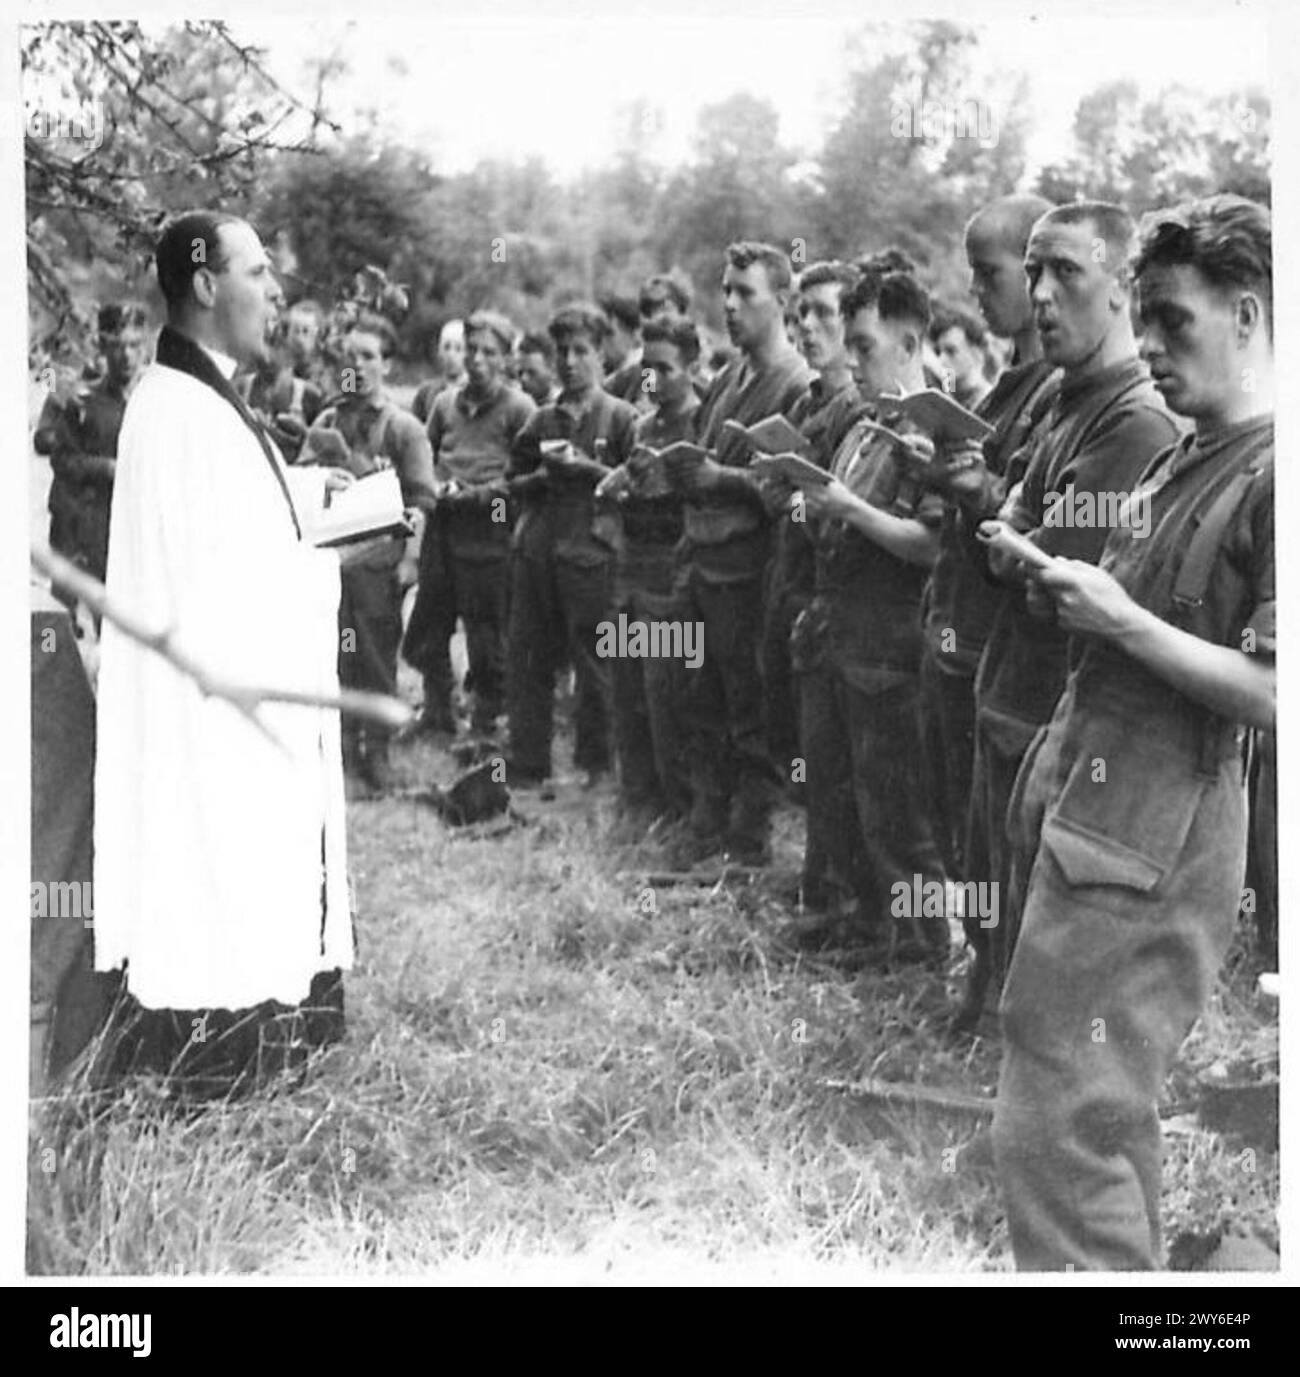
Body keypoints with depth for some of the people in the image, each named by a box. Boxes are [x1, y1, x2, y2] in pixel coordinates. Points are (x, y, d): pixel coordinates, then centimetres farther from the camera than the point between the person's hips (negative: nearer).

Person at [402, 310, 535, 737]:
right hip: (443, 523, 5)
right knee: (429, 620, 6)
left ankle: (486, 720, 10)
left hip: (489, 529, -5)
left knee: (487, 633, -1)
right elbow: (426, 456, 24)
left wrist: (478, 493, -13)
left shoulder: (518, 408, -1)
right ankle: (436, 711, 18)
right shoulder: (446, 402, 14)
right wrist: (434, 486, 5)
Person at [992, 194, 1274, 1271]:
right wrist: (1065, 580, 7)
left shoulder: (1274, 477, -13)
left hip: (1151, 836, -9)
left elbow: (1273, 694, -20)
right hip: (1087, 802, 10)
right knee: (1111, 1115, 18)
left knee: (1053, 1129, -9)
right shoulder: (1181, 459, 16)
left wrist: (1120, 618, -19)